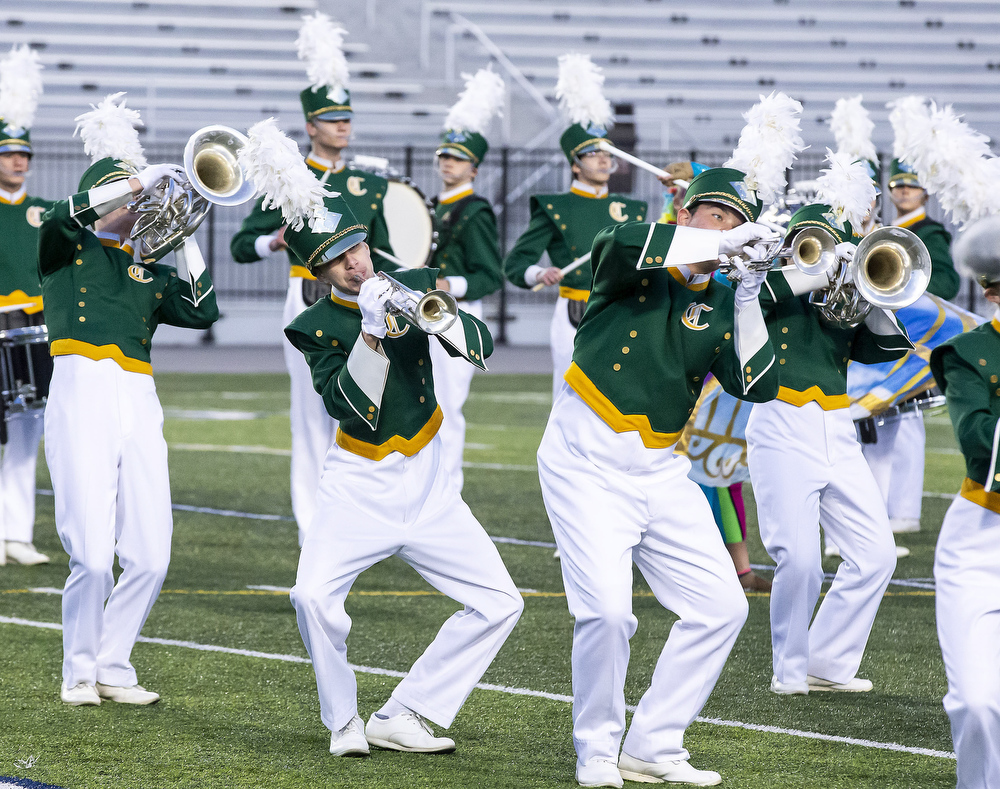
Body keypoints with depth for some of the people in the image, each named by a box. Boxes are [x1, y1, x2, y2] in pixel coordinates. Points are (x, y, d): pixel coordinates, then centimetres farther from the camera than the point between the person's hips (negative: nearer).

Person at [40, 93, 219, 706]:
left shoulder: (151, 274, 23)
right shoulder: (67, 248, 11)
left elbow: (203, 312, 8)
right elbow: (66, 216, -13)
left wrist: (184, 237, 7)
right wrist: (145, 178, -11)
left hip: (138, 403, 5)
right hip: (83, 396, -5)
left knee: (151, 557, -2)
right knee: (93, 556, -13)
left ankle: (113, 666, 14)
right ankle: (80, 673, 4)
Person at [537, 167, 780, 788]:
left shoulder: (720, 306, 9)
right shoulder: (634, 267, -2)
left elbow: (759, 386, -4)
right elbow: (620, 245, -28)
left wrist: (748, 299, -9)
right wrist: (716, 244, -26)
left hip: (661, 471, 6)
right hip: (587, 460, -6)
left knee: (722, 607, 3)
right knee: (607, 610, -19)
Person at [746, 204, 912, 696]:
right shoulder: (774, 292, 9)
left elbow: (891, 346, 11)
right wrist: (816, 273, -14)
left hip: (837, 436, 5)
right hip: (782, 431, -5)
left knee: (876, 554, -1)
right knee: (798, 559, -14)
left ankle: (827, 664, 11)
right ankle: (790, 670, 3)